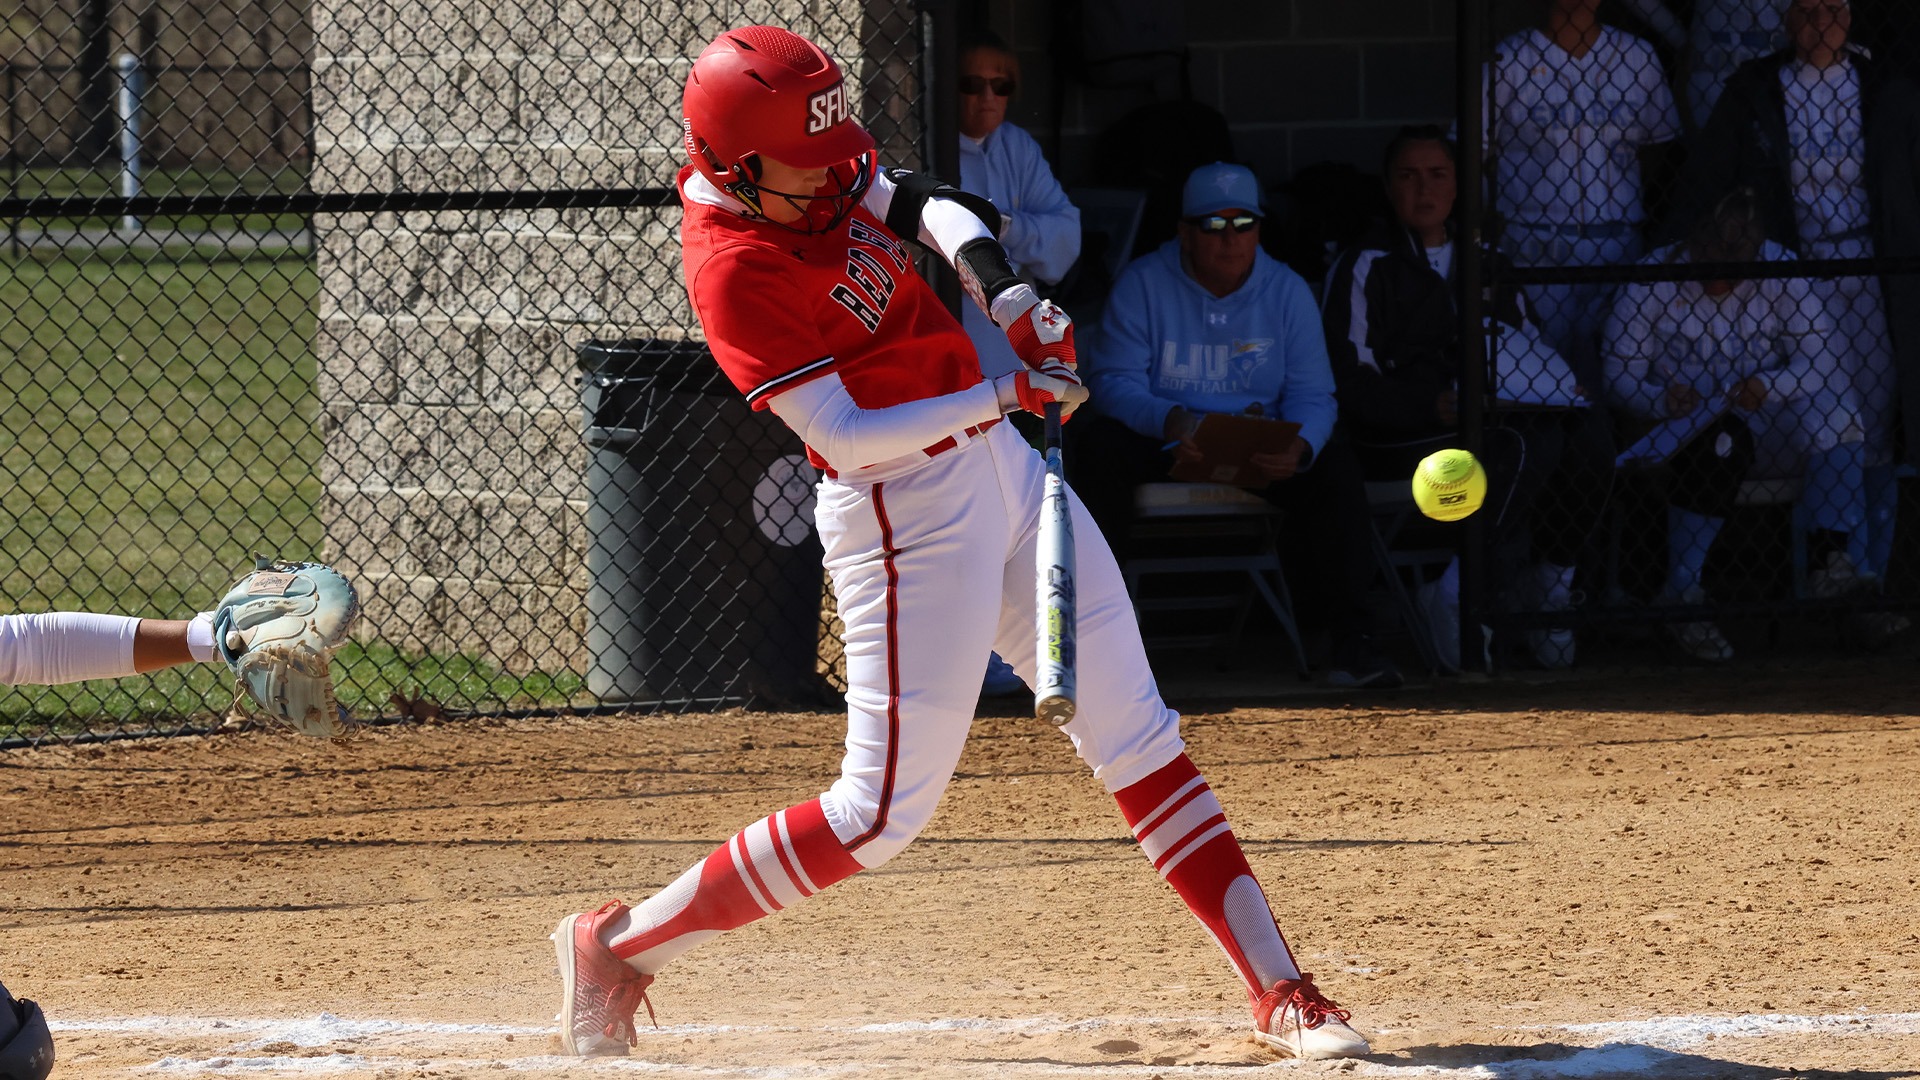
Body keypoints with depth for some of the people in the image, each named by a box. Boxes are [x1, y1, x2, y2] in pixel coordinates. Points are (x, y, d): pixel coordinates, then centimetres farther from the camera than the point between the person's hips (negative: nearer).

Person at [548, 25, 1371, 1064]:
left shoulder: (822, 178, 0)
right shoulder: (733, 269, -23)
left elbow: (923, 205, 13)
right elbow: (842, 436, -24)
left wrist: (1002, 288, -7)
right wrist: (1006, 394, -25)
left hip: (997, 466, 8)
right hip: (906, 517, -8)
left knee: (1137, 736, 7)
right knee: (884, 809, -7)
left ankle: (1278, 991, 10)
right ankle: (615, 945, 5)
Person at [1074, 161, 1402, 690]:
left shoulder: (1287, 291, 1)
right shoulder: (1142, 284, -4)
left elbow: (1312, 396, -6)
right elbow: (1114, 382, -13)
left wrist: (1300, 447, -30)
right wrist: (1168, 421, -35)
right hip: (1162, 448, -1)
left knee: (1336, 463, -26)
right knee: (1099, 446, -31)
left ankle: (1350, 639, -25)